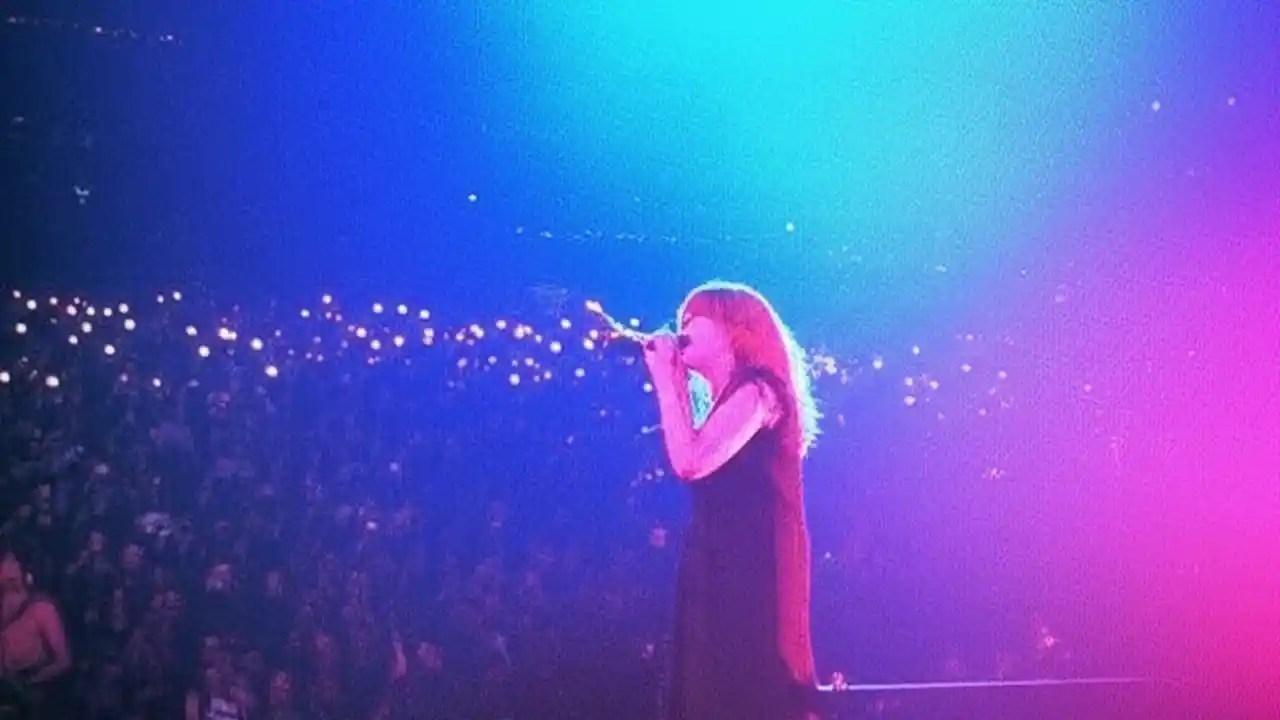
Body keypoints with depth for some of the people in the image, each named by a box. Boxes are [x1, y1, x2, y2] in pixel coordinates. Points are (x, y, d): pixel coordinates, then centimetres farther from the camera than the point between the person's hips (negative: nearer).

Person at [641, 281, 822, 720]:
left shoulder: (757, 389, -8)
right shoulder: (727, 398, 22)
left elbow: (690, 462, -19)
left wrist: (665, 378, -9)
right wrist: (675, 382, 15)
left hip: (750, 568, -10)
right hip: (721, 567, 10)